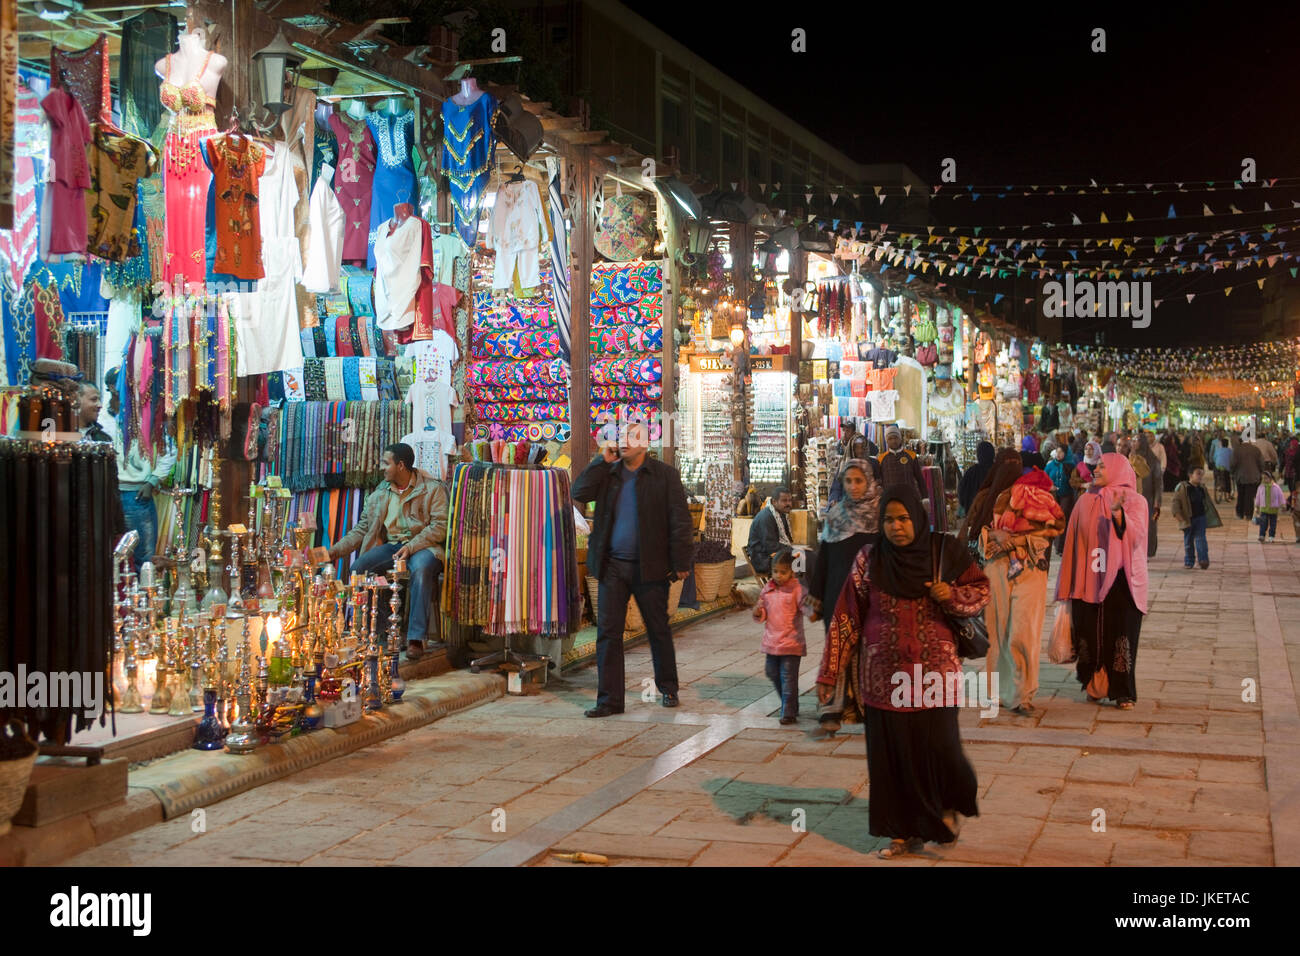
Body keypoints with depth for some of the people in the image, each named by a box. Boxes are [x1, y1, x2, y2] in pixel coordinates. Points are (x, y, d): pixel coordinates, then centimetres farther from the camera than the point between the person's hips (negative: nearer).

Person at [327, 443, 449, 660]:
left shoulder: (432, 489, -1)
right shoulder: (380, 492, 15)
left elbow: (440, 526, -10)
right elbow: (363, 528, 17)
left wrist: (411, 546, -22)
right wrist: (336, 550, 5)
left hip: (423, 545, -5)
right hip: (391, 545, 5)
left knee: (421, 569, -40)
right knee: (357, 567, -22)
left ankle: (416, 639, -41)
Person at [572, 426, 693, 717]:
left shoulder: (665, 475, -1)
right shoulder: (608, 473, 9)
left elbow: (680, 521, -3)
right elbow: (579, 492, -5)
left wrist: (681, 563, -9)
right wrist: (602, 460, -7)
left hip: (650, 567, -2)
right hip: (612, 566, 3)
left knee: (659, 632, 10)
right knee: (608, 632, 0)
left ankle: (668, 689, 28)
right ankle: (609, 699, 5)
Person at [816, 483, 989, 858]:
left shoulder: (944, 553, -2)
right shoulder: (869, 560, -1)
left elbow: (981, 591, 7)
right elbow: (846, 618, 1)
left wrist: (952, 596, -16)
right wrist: (829, 673, 0)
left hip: (935, 673, -1)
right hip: (884, 676, 1)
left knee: (937, 747, 0)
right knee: (891, 755, 4)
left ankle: (949, 803, 32)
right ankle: (904, 830, 20)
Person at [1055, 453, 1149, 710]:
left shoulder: (1135, 501, 1)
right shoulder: (1086, 502, 9)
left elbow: (1135, 535, -15)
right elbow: (1074, 542, 9)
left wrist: (1118, 514, -32)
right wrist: (1068, 585, 7)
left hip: (1120, 580, -3)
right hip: (1089, 580, 3)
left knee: (1120, 635, -3)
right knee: (1091, 634, 3)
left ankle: (1122, 692, 4)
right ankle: (1094, 686, 16)